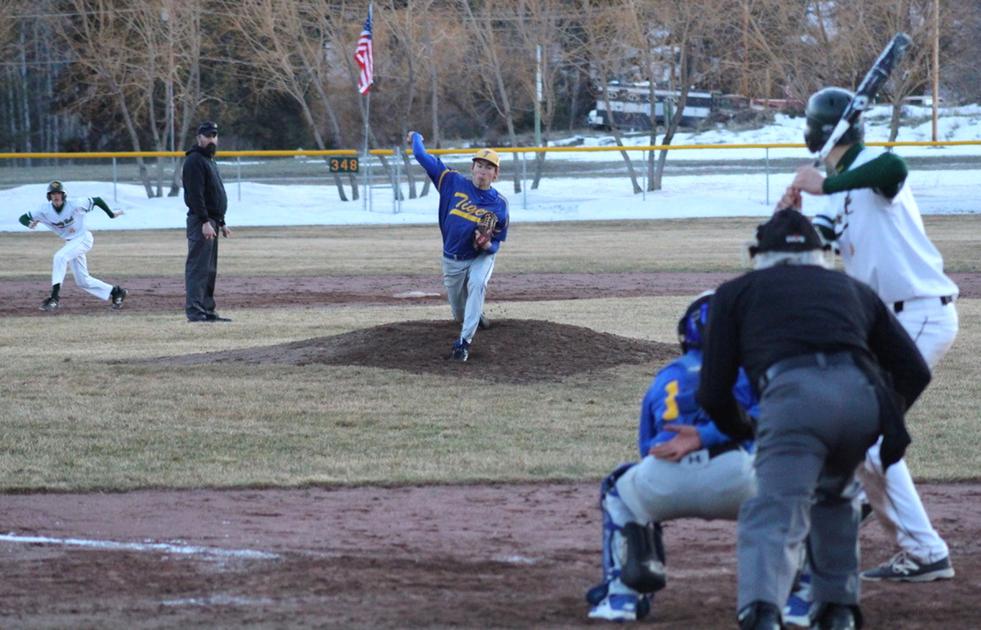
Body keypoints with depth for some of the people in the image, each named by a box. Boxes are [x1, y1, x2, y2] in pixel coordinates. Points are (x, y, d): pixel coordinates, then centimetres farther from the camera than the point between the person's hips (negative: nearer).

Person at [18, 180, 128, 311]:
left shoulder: (75, 206, -19)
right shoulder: (45, 210, -9)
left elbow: (97, 200, -7)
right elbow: (23, 218, -7)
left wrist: (111, 214, -2)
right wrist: (30, 223, -30)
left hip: (83, 238, -6)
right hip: (70, 243, 6)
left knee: (60, 257, -30)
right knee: (82, 281, 9)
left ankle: (55, 297, -32)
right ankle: (115, 292, 25)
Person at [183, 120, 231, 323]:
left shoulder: (210, 161, 21)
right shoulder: (194, 161, -11)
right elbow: (195, 194, -19)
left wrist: (221, 223, 23)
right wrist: (205, 222, -24)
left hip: (211, 221, 10)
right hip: (200, 221, -10)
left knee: (209, 269, 12)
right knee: (198, 267, -12)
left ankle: (207, 310, 16)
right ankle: (195, 311, -15)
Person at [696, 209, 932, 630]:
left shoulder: (737, 291, 27)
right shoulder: (853, 290, 34)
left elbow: (713, 393, 22)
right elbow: (914, 371, 26)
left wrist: (741, 431, 42)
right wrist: (885, 422, 41)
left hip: (793, 394, -4)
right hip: (865, 396, 4)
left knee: (774, 516, -10)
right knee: (832, 495, 29)